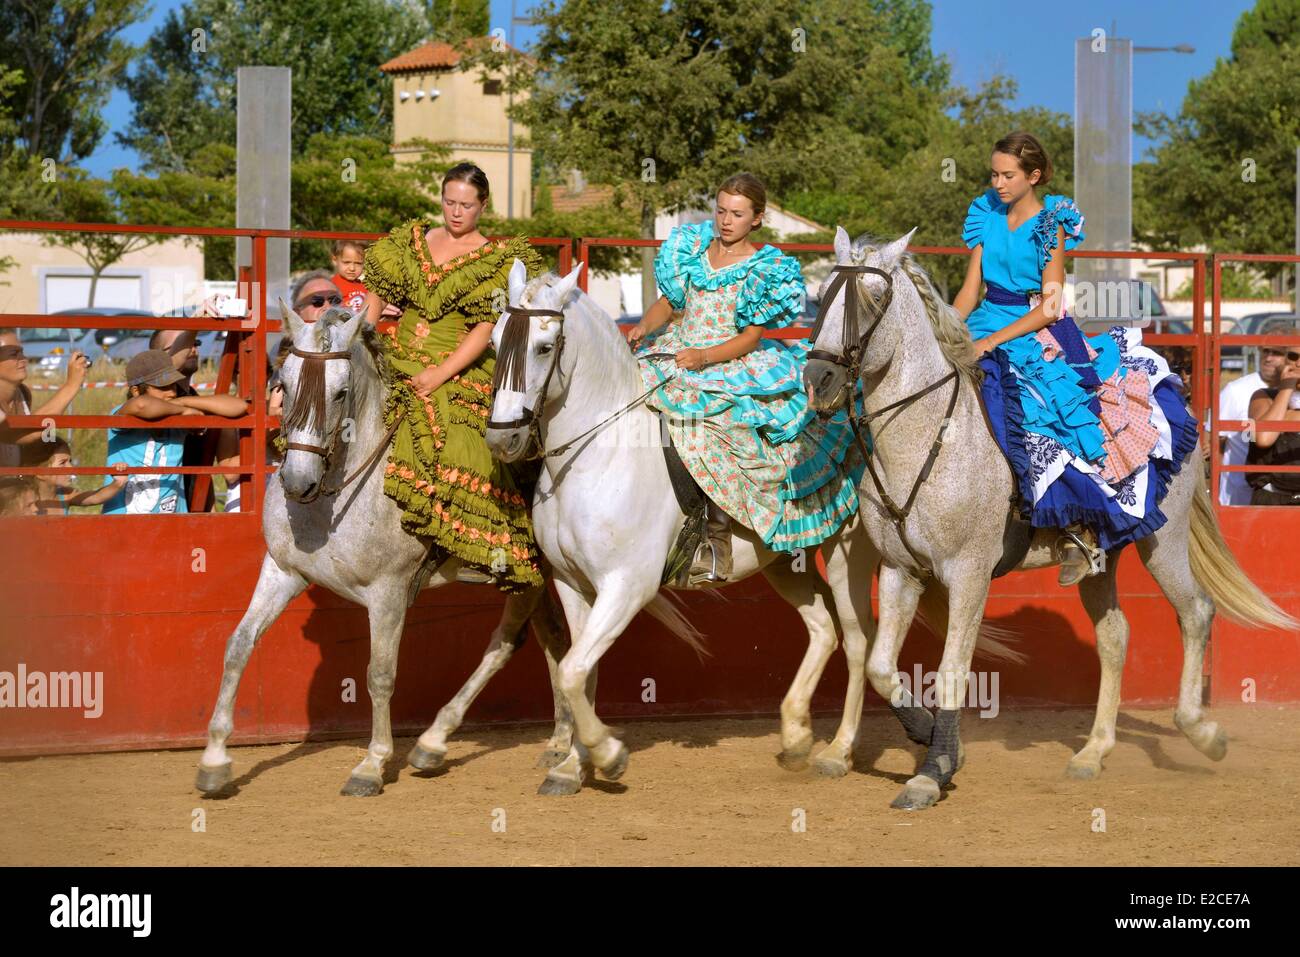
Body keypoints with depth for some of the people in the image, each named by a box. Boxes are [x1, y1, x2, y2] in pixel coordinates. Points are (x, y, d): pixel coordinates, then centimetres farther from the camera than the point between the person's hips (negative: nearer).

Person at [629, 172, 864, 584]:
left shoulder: (766, 270, -3)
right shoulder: (692, 248, 10)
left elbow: (751, 337, -8)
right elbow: (667, 302, 14)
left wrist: (705, 357, -24)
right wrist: (645, 327, -8)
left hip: (735, 363, -6)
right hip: (677, 351, 6)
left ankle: (717, 535, -31)